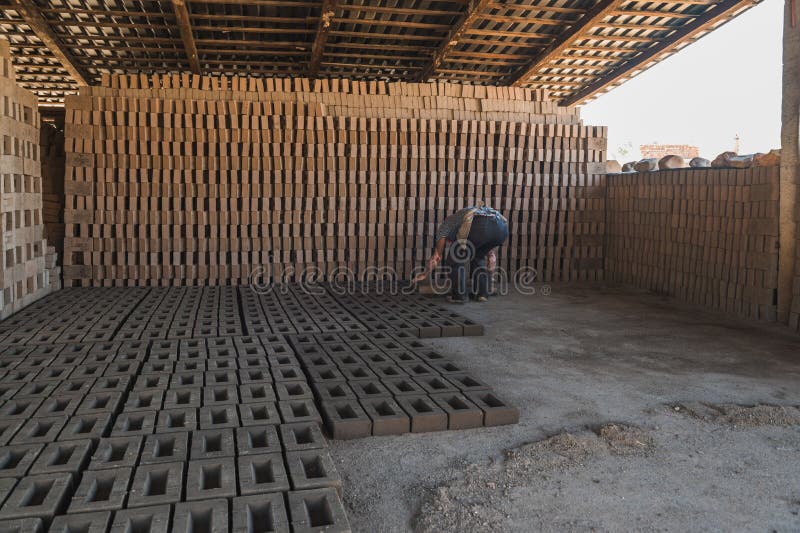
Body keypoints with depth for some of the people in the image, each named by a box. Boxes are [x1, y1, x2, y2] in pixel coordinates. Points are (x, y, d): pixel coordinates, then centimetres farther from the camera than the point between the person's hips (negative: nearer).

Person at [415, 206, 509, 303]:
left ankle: (460, 295, 14)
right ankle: (482, 293, 24)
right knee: (478, 256, 32)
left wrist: (425, 274, 46)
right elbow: (491, 254, 48)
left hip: (479, 225, -6)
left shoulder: (447, 223, 32)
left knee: (456, 258, 19)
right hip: (502, 228, 6)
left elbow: (437, 256, 32)